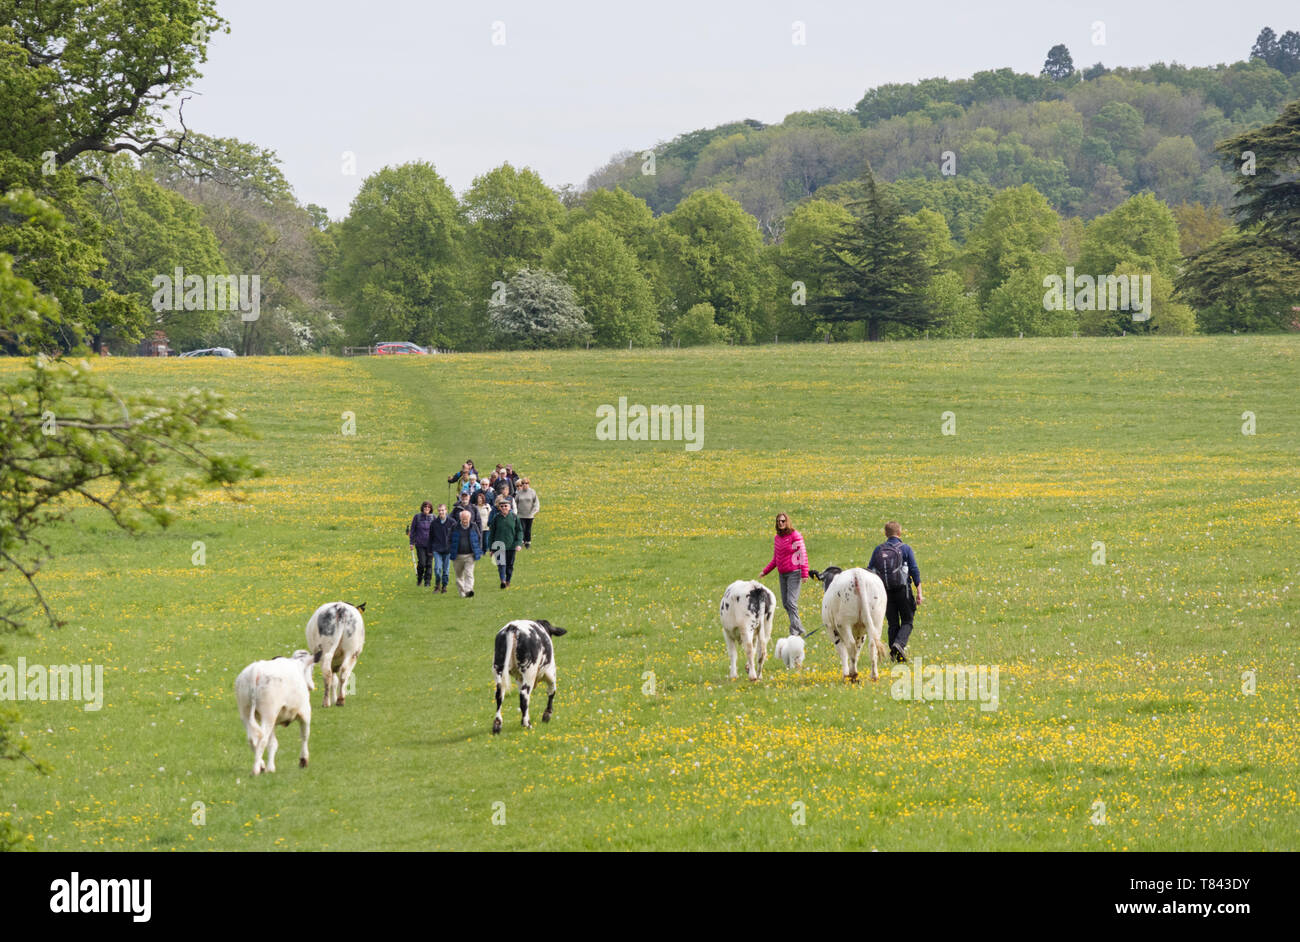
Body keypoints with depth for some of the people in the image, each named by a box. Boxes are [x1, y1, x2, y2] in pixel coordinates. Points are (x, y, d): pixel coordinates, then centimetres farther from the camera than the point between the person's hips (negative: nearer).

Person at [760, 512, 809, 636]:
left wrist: (804, 573, -20)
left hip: (794, 573, -7)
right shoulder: (776, 538, 13)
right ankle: (799, 627, 16)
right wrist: (765, 571, 13)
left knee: (791, 602, -15)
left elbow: (803, 554, -12)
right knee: (785, 604, 5)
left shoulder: (795, 535, -8)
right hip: (782, 574, 7)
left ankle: (794, 631, -13)